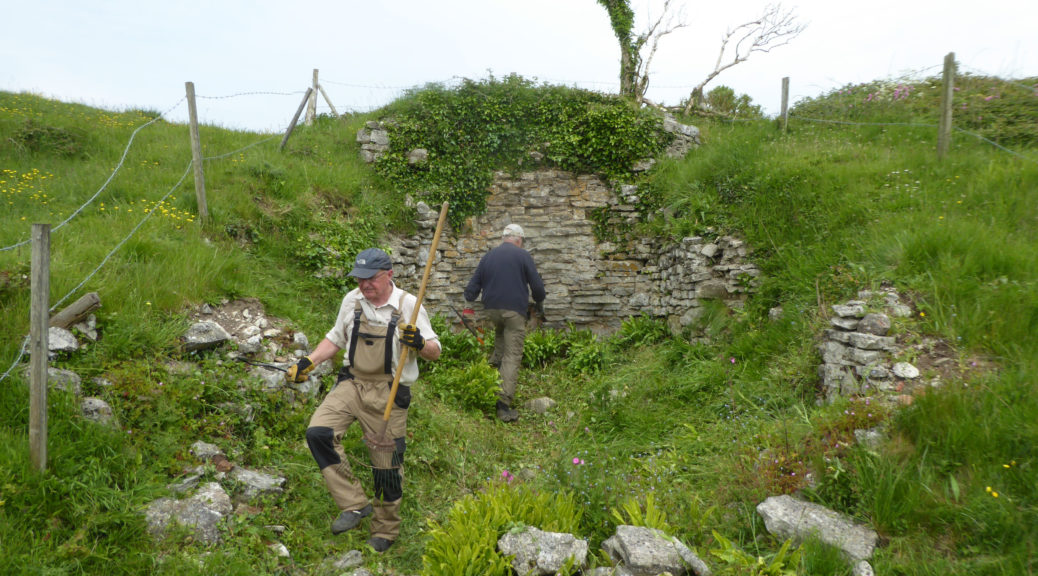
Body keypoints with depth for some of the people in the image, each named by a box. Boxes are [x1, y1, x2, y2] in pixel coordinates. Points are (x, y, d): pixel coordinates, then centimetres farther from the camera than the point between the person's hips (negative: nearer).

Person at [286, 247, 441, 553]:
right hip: (351, 384, 4)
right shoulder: (352, 300, 4)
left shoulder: (408, 305, -7)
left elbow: (434, 352, -4)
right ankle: (355, 504, -6)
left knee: (387, 463, 3)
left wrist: (419, 342, -26)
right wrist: (309, 361, 5)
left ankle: (385, 532, 26)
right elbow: (335, 338, 19)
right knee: (318, 433, -18)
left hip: (388, 393, -4)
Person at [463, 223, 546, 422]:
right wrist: (539, 304, 16)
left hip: (491, 309, 5)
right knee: (512, 356, -5)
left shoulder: (488, 256, 13)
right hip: (515, 310, -5)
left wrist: (468, 302, 25)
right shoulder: (522, 255, -1)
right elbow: (537, 285, 0)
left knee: (500, 344, 28)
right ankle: (503, 404, -10)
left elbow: (473, 285, 13)